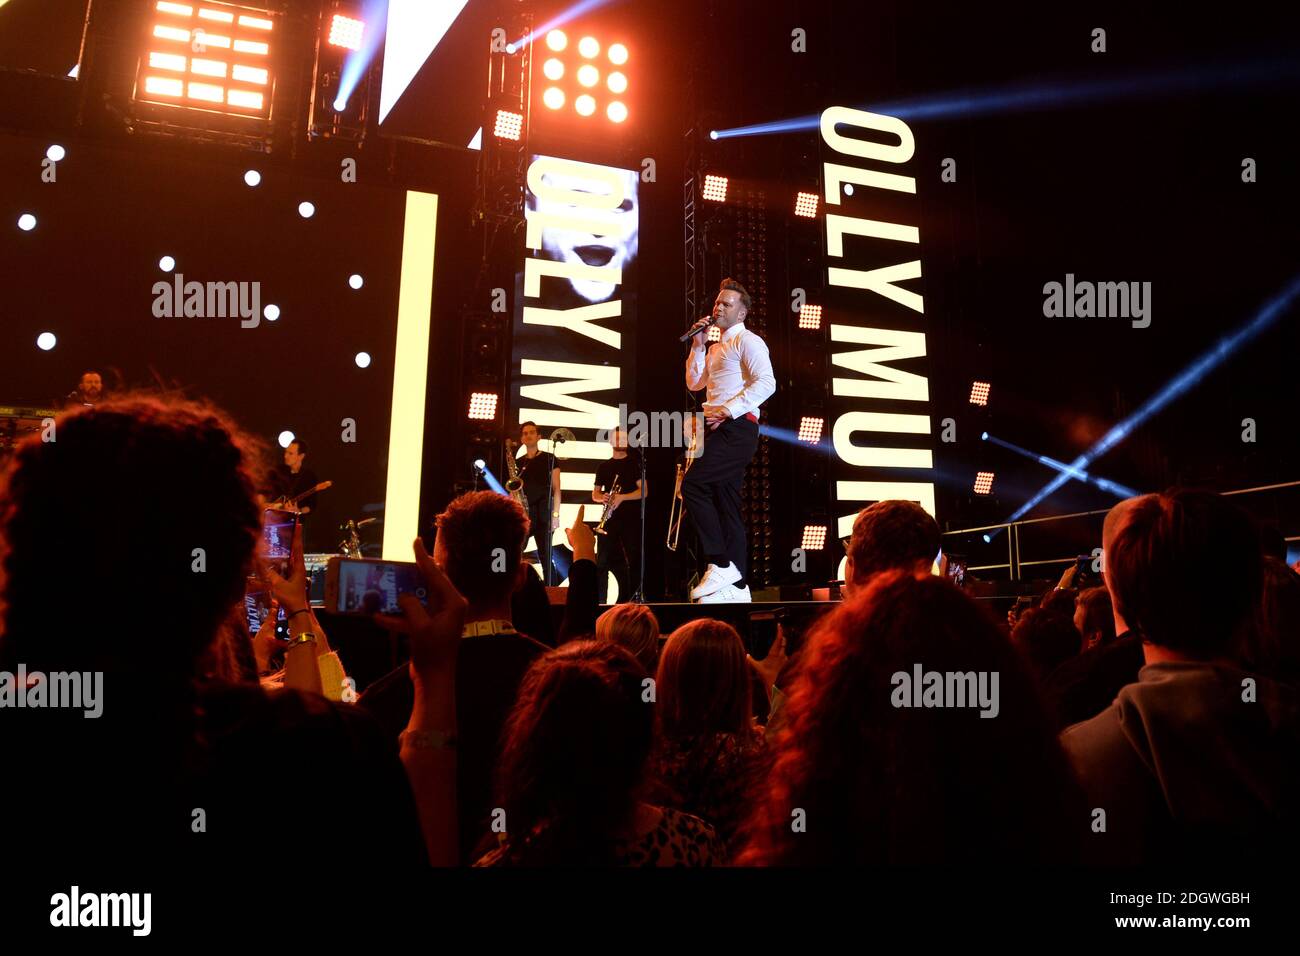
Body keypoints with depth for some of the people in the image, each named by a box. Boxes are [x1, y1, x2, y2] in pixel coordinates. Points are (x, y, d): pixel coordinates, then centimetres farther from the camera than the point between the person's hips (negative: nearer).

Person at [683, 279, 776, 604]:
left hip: (737, 428, -9)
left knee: (692, 484, -21)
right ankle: (736, 586, 8)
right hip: (720, 430, 9)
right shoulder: (716, 348, 24)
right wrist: (697, 347, 12)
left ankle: (719, 564, -17)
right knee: (726, 505, 6)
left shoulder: (747, 341, -4)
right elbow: (694, 383, 23)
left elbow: (766, 383, -16)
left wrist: (728, 410, -20)